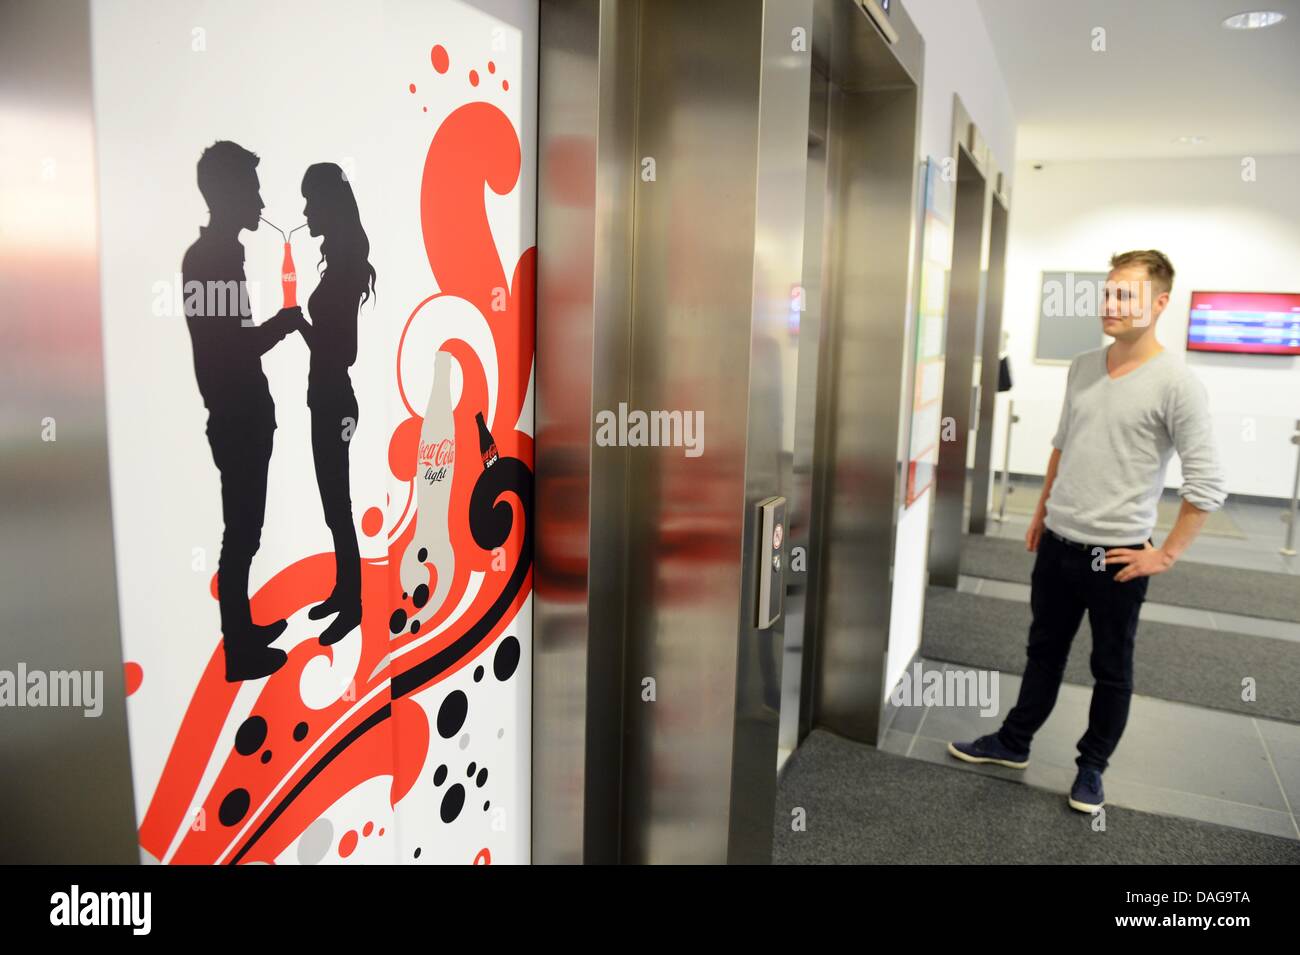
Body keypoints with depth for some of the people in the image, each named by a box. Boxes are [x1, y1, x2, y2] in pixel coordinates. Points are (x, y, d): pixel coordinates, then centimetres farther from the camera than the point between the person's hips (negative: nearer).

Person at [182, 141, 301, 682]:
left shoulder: (216, 253, 13)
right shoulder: (213, 257, -16)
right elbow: (230, 348, -22)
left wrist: (282, 322, 13)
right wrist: (286, 320, -10)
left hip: (240, 415, 10)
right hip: (237, 418, -10)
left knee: (243, 529, 17)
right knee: (241, 533, -1)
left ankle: (243, 628, 30)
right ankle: (240, 651, 10)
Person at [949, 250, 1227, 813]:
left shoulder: (1176, 385, -15)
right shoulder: (1082, 368, 5)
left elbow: (1206, 484, -15)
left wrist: (1166, 555, -14)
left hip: (1116, 556, -5)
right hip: (1057, 544, 6)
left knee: (1111, 670, 13)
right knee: (1044, 651, 19)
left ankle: (1092, 766, 30)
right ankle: (1013, 742, 34)